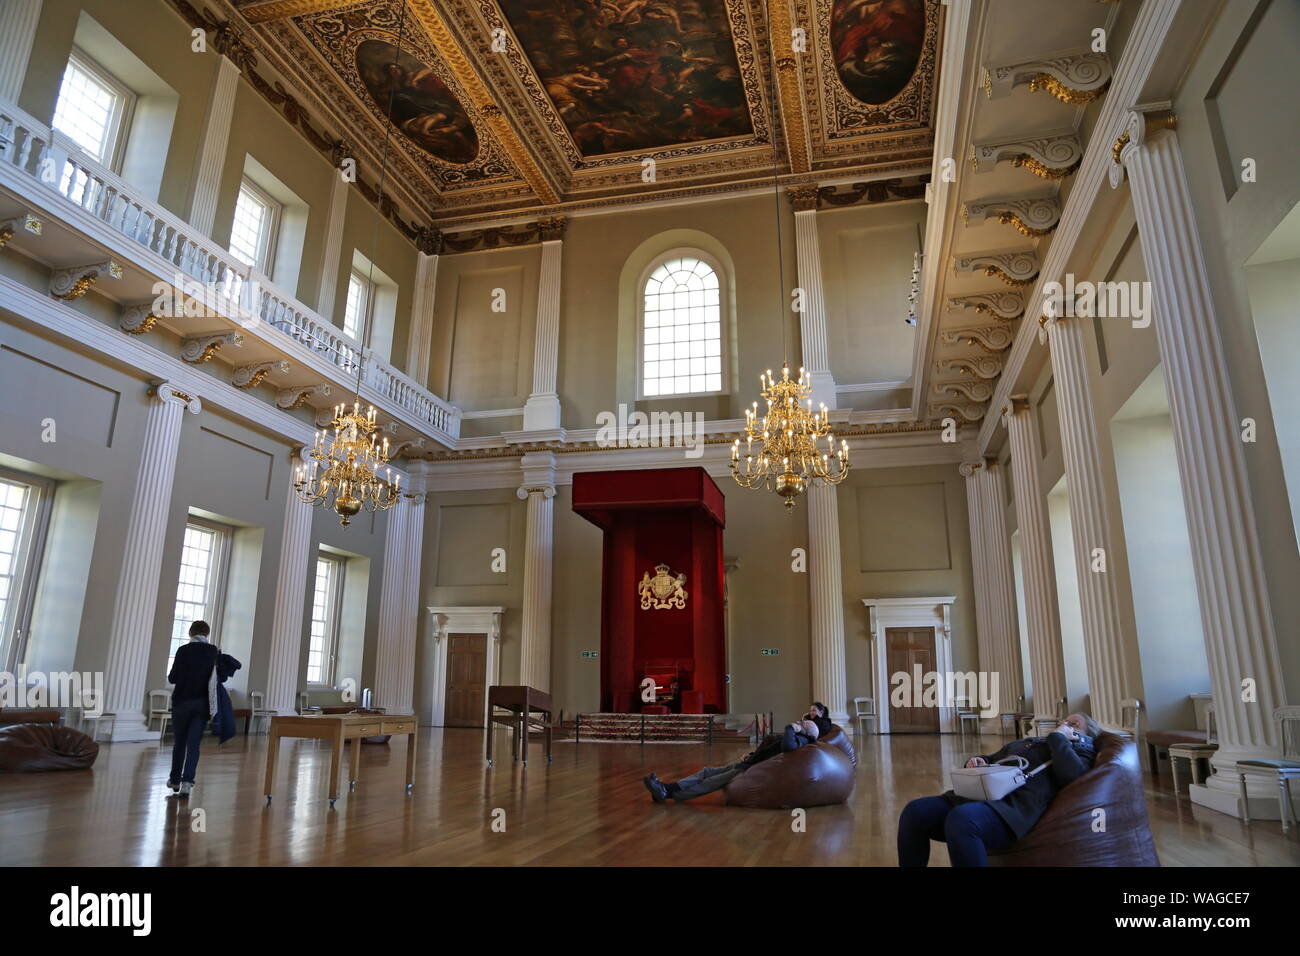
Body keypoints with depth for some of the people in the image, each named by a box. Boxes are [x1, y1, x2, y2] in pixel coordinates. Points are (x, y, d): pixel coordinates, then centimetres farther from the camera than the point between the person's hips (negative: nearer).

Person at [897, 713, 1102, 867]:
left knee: (960, 819, -39)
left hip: (1014, 806, -7)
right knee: (915, 811, -19)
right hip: (978, 793, 7)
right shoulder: (1025, 742, 37)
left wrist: (1058, 737, 3)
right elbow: (990, 760, 40)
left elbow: (1072, 776, -5)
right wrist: (976, 762, 18)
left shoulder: (1080, 749, 18)